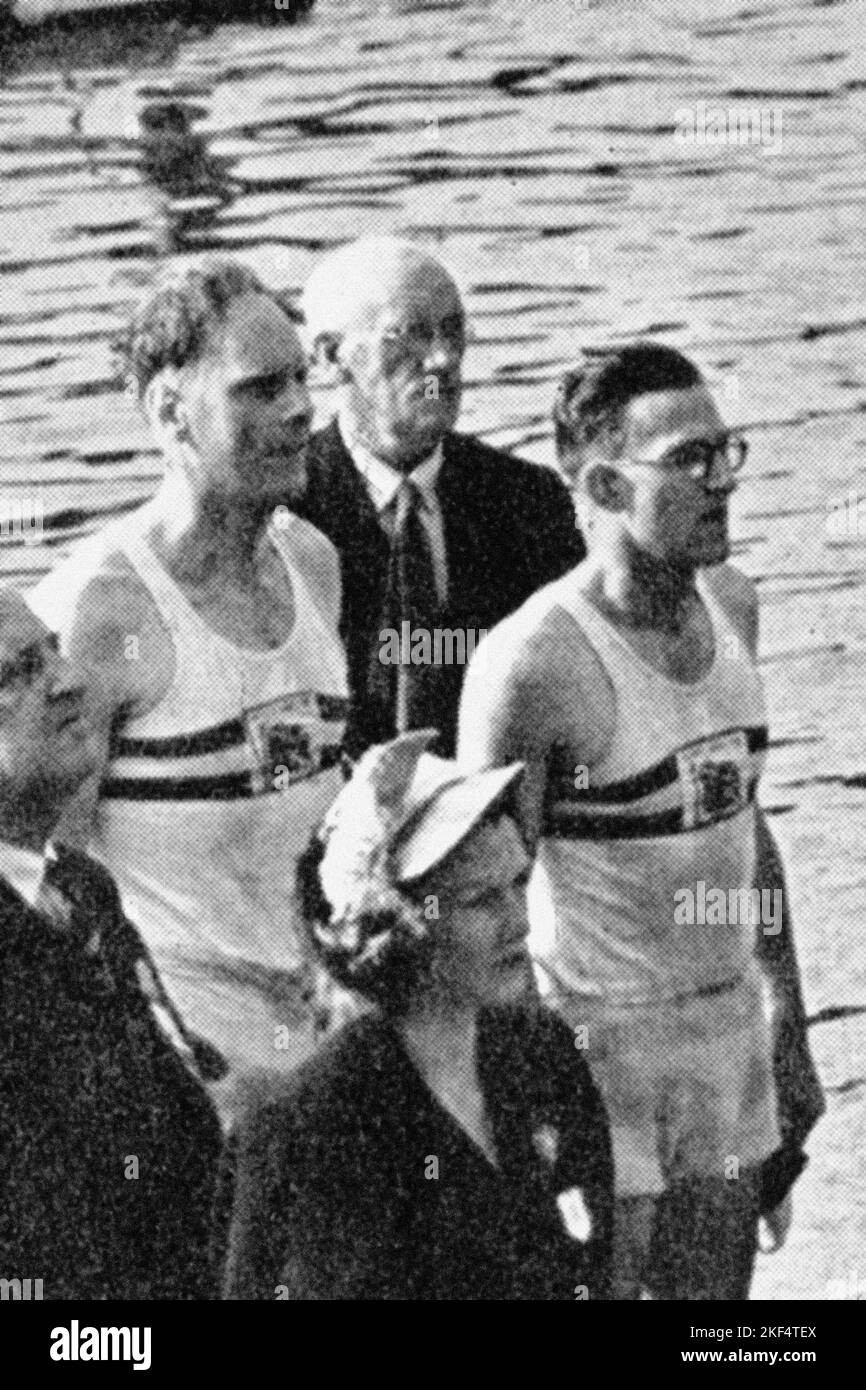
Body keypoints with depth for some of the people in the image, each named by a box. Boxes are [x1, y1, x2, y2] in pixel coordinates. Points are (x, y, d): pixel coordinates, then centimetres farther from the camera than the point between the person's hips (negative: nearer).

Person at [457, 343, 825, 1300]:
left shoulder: (731, 606, 3)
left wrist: (789, 1029, 17)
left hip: (728, 1036, 7)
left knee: (719, 1284, 12)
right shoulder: (535, 664, -20)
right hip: (601, 1040, -7)